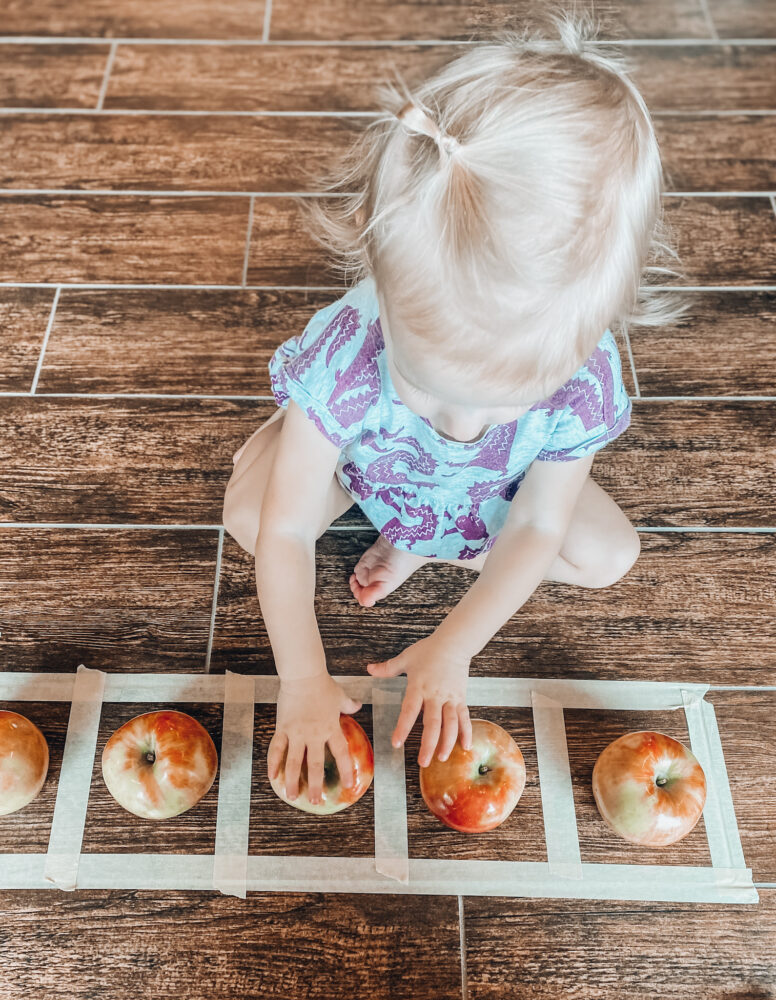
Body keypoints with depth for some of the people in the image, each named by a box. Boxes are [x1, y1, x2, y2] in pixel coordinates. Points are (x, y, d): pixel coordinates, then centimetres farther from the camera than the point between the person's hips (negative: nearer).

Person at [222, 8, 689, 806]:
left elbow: (535, 531, -23)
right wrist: (302, 679, -33)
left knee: (607, 556, -9)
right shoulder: (344, 361, -42)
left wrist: (452, 648, -26)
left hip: (490, 496, 2)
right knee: (247, 514, -21)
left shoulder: (583, 384, -37)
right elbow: (284, 536, -32)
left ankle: (418, 543, 3)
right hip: (365, 459, -1)